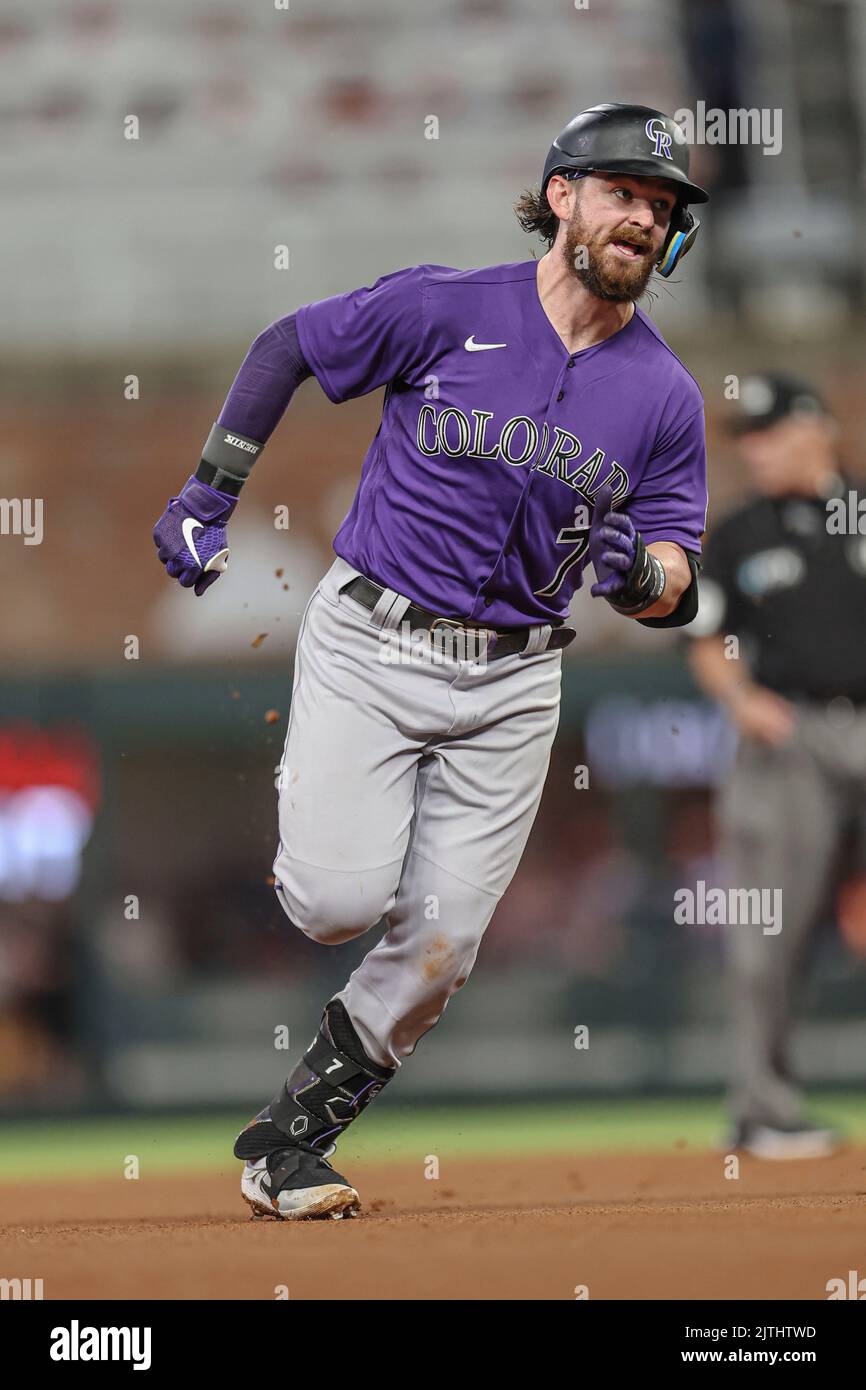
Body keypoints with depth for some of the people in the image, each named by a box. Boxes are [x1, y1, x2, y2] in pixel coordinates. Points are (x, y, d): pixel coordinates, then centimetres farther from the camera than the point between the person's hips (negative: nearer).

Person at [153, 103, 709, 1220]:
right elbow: (285, 349, 6)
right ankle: (308, 796, 21)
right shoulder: (445, 310, -7)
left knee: (437, 949, -3)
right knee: (337, 903, -16)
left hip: (511, 683, 3)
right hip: (368, 649, -3)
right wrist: (209, 492, 1)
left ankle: (287, 1143, 15)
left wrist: (645, 575, -21)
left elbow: (673, 592, 3)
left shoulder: (664, 396, 1)